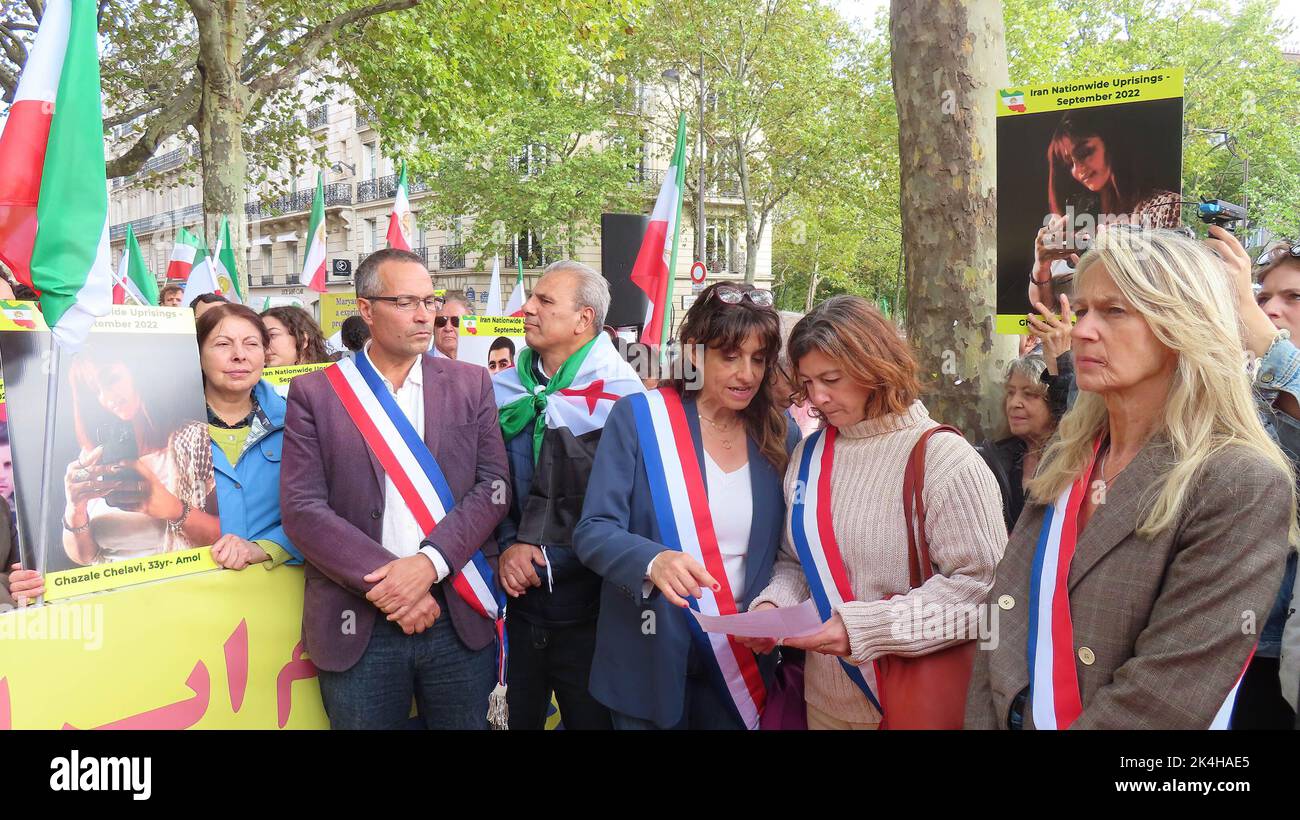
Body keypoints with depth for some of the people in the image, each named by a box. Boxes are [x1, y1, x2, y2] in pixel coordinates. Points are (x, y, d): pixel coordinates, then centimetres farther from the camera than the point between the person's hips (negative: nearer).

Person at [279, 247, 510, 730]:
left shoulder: (470, 384, 6)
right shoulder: (314, 394, 1)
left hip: (461, 619, 2)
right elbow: (302, 509, -7)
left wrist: (429, 561, -16)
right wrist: (386, 583, -15)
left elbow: (494, 485, -1)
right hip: (358, 628, -1)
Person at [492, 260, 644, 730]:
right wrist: (508, 547, -8)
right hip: (521, 601, 4)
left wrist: (541, 557, -13)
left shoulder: (619, 395, -11)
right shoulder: (503, 390, 5)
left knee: (591, 718, 10)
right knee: (521, 717, 18)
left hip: (588, 608, -4)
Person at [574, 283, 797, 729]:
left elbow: (788, 547, 8)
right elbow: (593, 532, -13)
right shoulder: (638, 418, -10)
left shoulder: (781, 432, 0)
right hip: (650, 659, -2)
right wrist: (654, 561, -32)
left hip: (743, 659, 3)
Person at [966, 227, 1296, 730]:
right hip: (1009, 717, 5)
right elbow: (1003, 628, 0)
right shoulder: (1064, 461, 1)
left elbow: (1162, 697, -24)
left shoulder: (1244, 488, -19)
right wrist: (981, 722, -10)